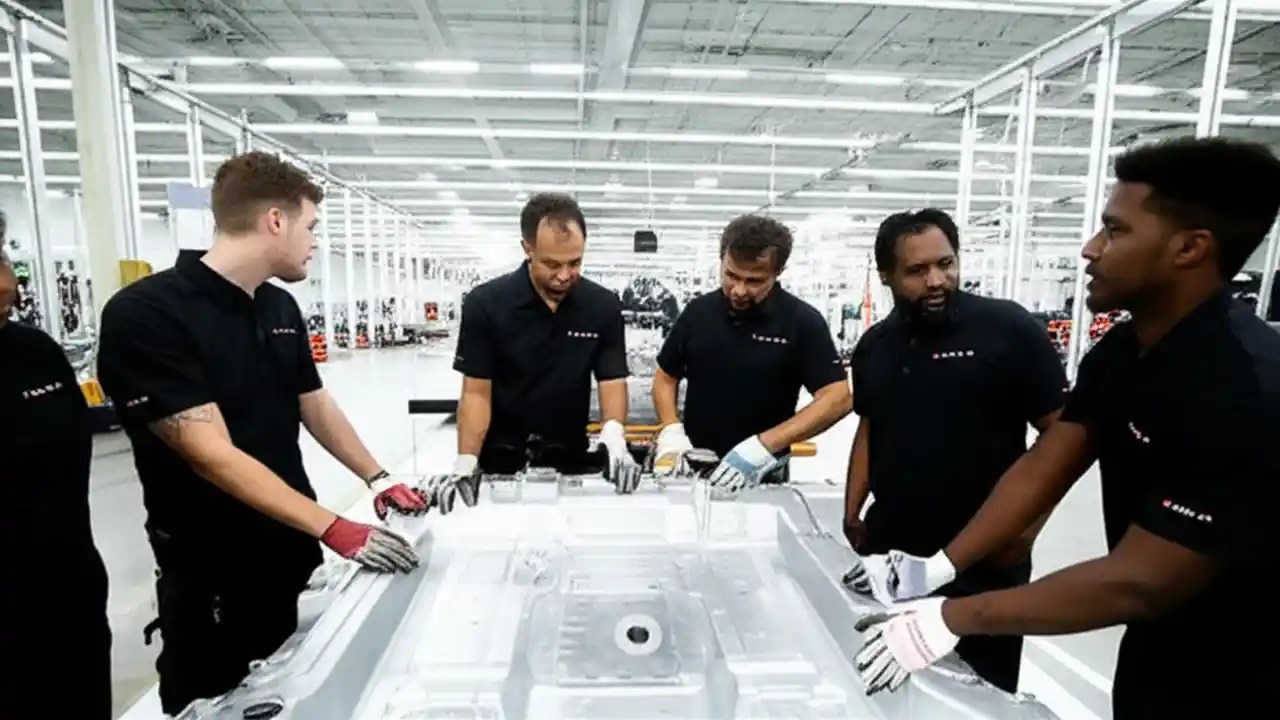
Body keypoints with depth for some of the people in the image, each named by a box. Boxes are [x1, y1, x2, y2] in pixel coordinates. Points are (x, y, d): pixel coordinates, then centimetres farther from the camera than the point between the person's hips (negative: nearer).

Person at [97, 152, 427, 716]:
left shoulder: (281, 307, 2)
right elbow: (213, 456, -26)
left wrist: (378, 479, -3)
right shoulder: (144, 314, -21)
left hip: (292, 549, 7)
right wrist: (334, 529, -29)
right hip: (210, 568, -6)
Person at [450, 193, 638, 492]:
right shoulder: (485, 303, -12)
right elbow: (476, 392, -10)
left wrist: (613, 432, -27)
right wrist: (466, 461, -22)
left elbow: (613, 381, -7)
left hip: (571, 459, 2)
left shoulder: (604, 306, -7)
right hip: (500, 462, -1)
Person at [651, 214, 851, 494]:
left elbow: (838, 398, -17)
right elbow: (665, 377, 6)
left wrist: (763, 446, -26)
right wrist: (671, 432, -11)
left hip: (759, 476, -3)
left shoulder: (802, 321, -13)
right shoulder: (698, 311, -3)